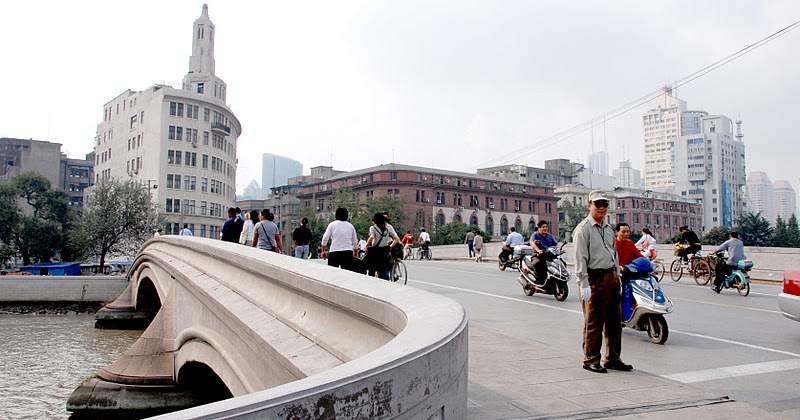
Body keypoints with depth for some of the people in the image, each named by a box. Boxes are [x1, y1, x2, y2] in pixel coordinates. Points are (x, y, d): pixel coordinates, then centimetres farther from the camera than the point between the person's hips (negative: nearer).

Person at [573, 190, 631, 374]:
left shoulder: (608, 228, 17)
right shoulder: (584, 228, -8)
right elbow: (580, 258, -13)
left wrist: (617, 277, 18)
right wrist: (584, 284, -18)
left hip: (612, 277, 8)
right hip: (595, 278, -8)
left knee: (614, 321, 12)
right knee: (594, 323, -3)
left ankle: (613, 359, 22)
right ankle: (591, 360, 8)